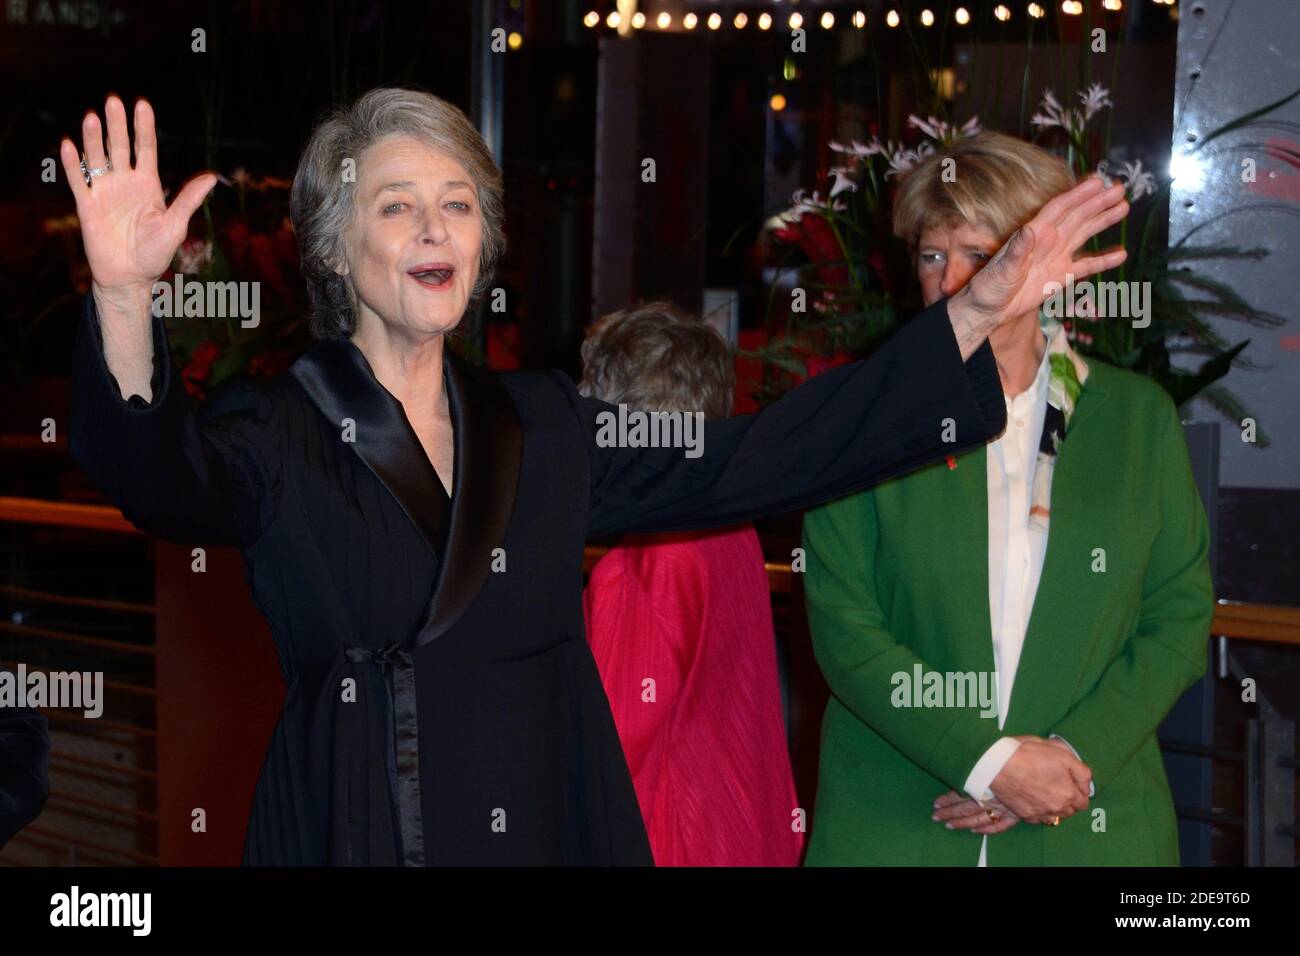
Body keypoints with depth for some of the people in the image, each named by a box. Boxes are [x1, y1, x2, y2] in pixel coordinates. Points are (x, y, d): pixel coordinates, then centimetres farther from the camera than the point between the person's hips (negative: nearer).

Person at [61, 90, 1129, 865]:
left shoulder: (544, 425, 9)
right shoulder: (277, 432, -4)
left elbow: (762, 455, 6)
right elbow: (167, 479, -25)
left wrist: (975, 312, 1)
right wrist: (125, 298, -45)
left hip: (554, 828, 4)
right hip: (353, 833, -3)